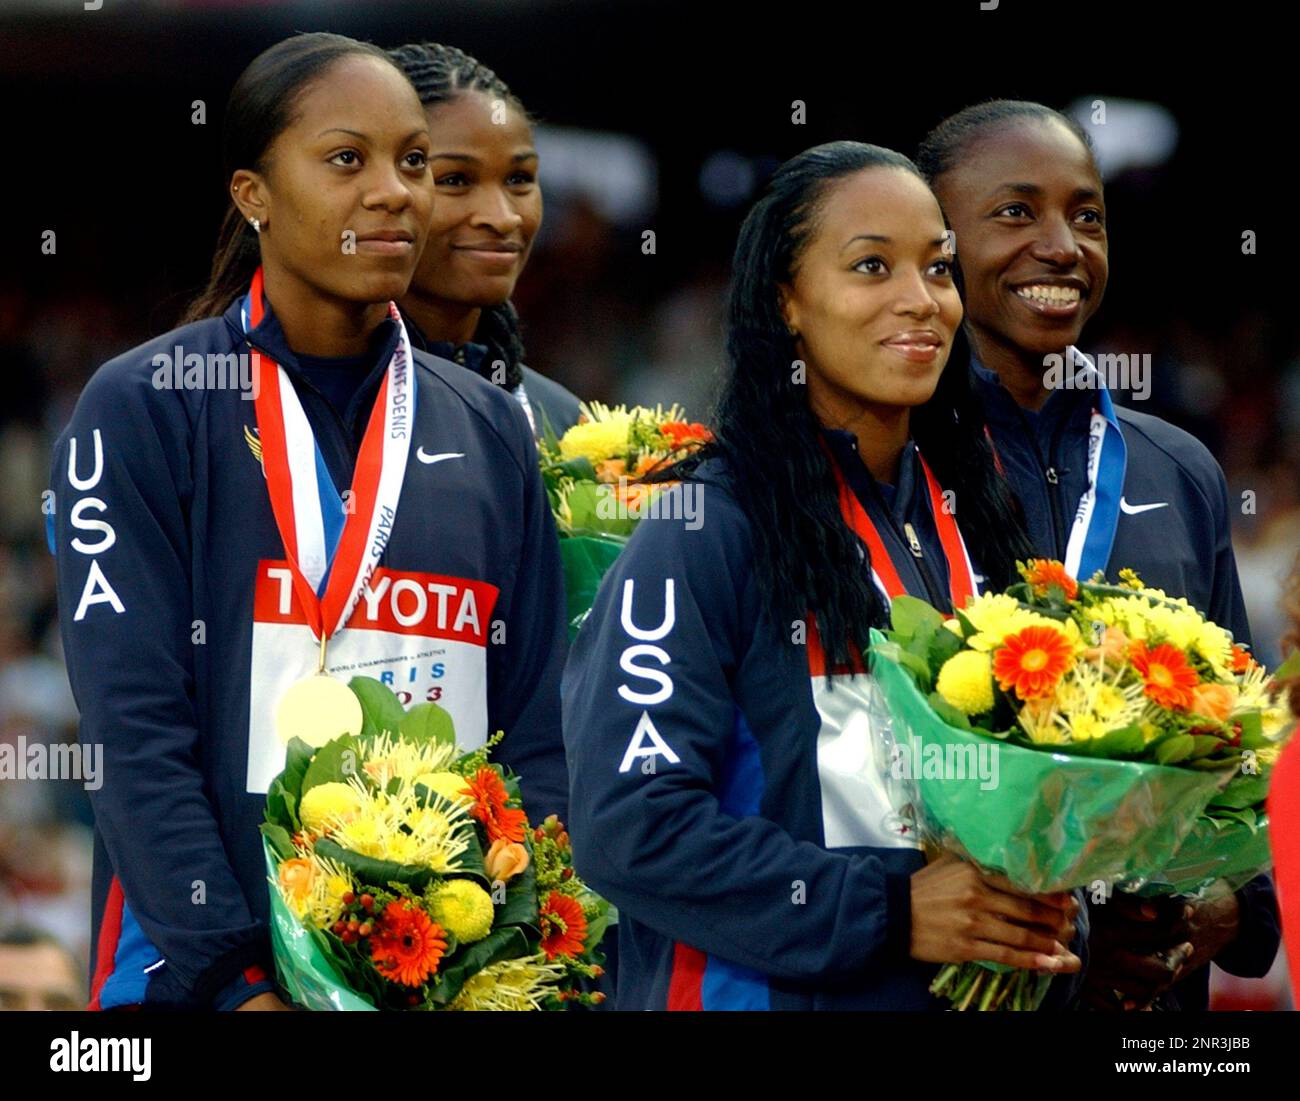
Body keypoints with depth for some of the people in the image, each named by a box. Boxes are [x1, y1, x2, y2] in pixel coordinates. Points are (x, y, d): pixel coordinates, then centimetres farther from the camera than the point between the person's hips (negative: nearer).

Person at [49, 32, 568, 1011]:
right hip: (203, 975, -3)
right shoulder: (140, 411, -3)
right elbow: (133, 729, -11)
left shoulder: (490, 433, 10)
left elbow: (541, 735, 7)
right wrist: (237, 982, -19)